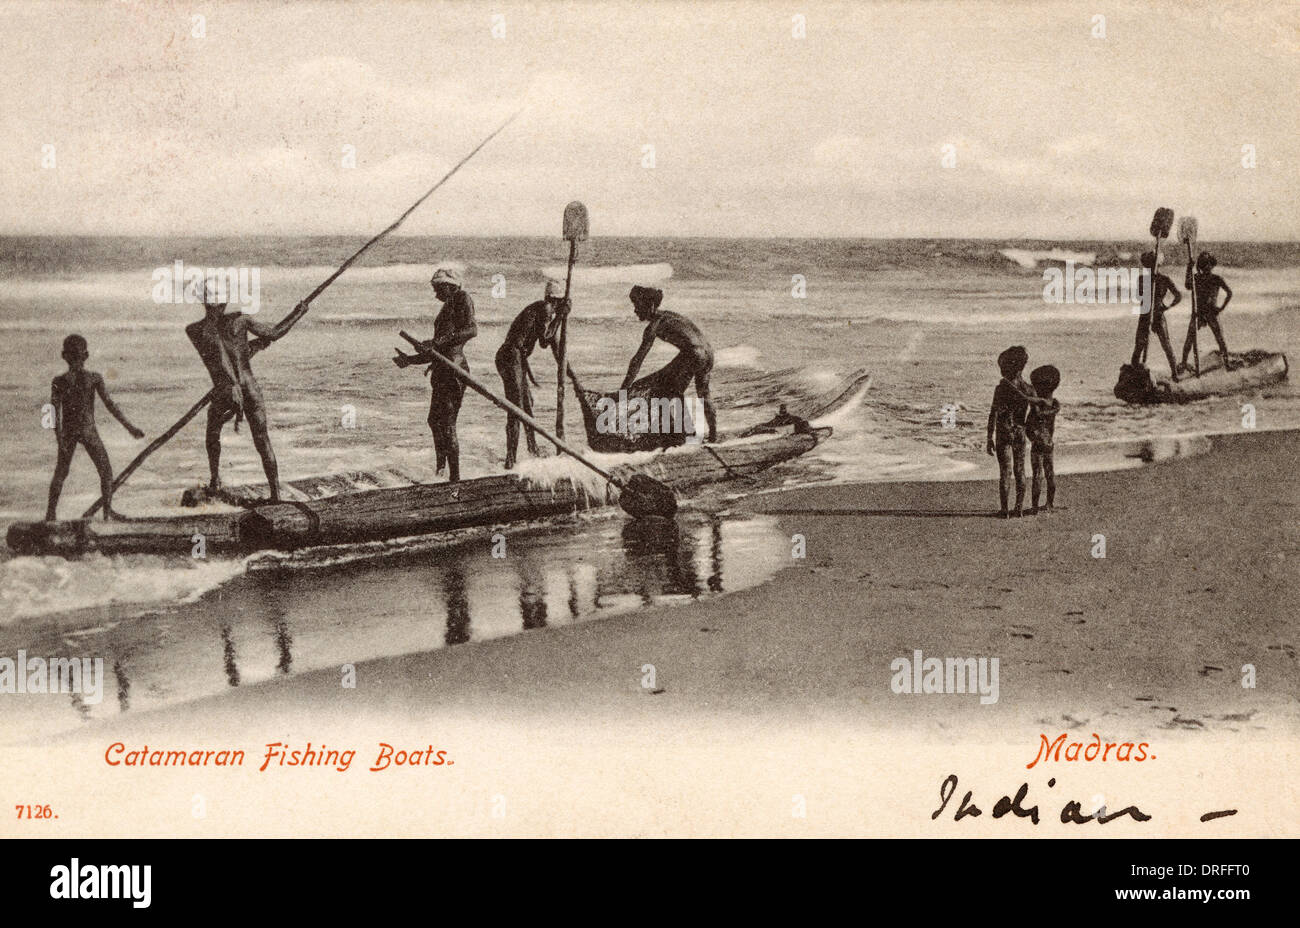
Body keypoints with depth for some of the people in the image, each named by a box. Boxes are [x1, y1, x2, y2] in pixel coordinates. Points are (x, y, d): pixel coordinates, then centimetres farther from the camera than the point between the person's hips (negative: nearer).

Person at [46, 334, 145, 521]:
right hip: (88, 431, -2)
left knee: (61, 472, 14)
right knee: (106, 470, 10)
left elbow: (55, 409, -12)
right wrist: (129, 427, -8)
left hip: (68, 432, 2)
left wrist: (59, 437, -15)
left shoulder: (58, 382, -5)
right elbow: (110, 404, -11)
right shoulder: (94, 378, -8)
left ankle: (50, 512, 12)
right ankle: (107, 510, 4)